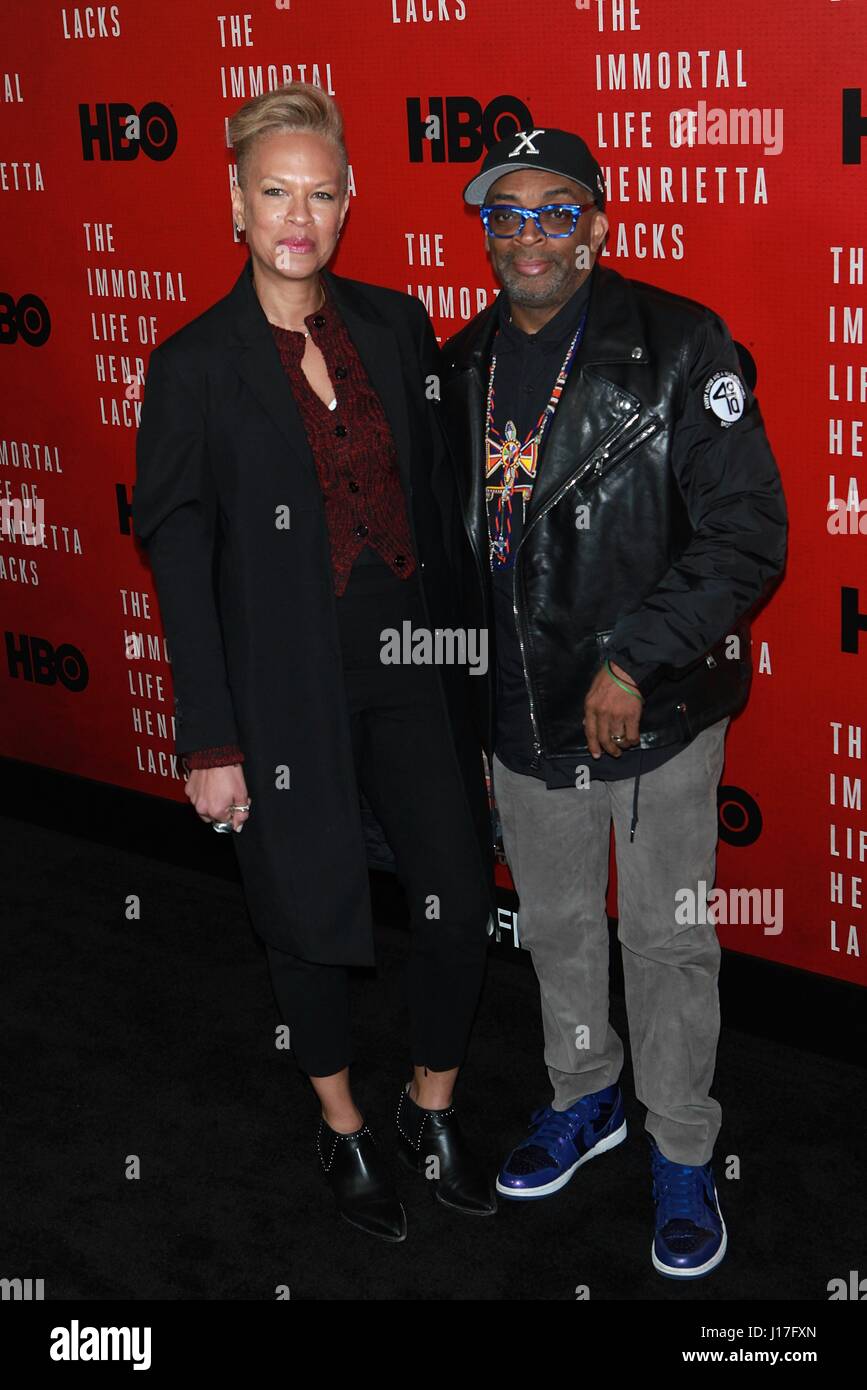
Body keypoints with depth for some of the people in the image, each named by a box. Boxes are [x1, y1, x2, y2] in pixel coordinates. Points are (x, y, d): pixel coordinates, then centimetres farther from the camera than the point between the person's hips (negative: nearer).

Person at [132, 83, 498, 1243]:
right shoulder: (193, 367, -6)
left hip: (412, 671, 3)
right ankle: (345, 1130, 36)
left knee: (463, 905, 5)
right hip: (288, 692, -3)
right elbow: (179, 563, -6)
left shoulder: (398, 328, 4)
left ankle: (434, 1108, 31)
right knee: (310, 919, 11)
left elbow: (442, 506, 8)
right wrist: (211, 742, -9)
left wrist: (465, 663, 8)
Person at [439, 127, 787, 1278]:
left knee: (666, 937, 9)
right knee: (555, 924, 21)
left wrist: (633, 660, -22)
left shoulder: (678, 346, -13)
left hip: (659, 711, -5)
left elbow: (748, 533, -16)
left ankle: (683, 1152, 31)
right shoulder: (463, 368, 4)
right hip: (523, 714, 5)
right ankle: (586, 1098, 45)